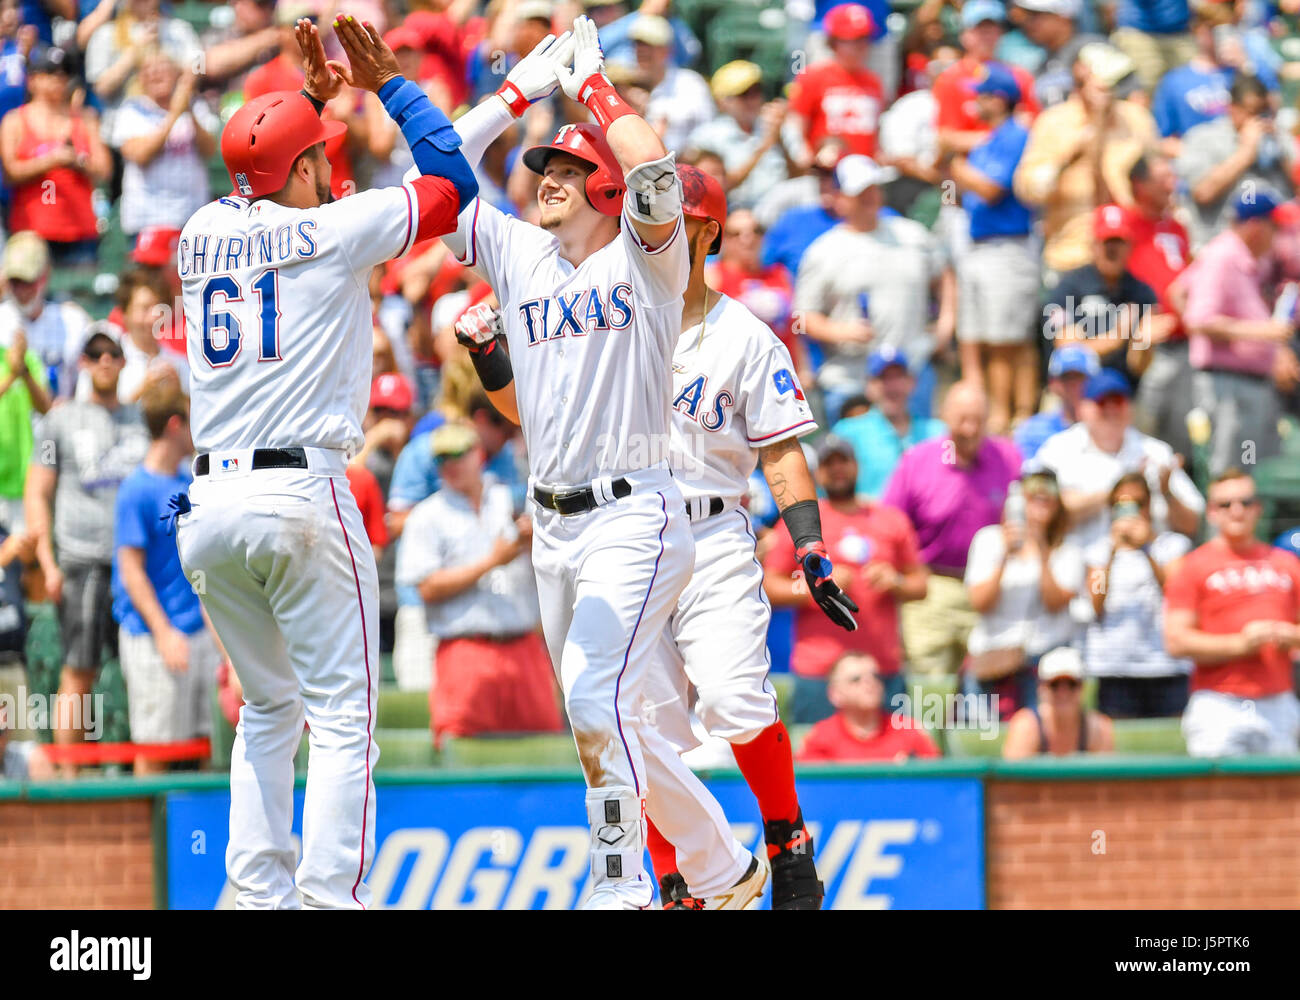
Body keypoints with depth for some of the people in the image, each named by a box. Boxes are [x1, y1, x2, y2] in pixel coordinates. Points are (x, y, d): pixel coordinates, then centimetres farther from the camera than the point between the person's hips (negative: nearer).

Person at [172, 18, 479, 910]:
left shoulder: (204, 233, 11)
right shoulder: (333, 231, -4)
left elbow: (265, 187, 36)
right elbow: (453, 177, 8)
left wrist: (312, 98, 34)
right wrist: (390, 83, 16)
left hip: (209, 503, 6)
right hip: (303, 498, -6)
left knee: (269, 710, 18)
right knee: (344, 717, -3)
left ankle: (259, 894, 10)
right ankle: (331, 895, -14)